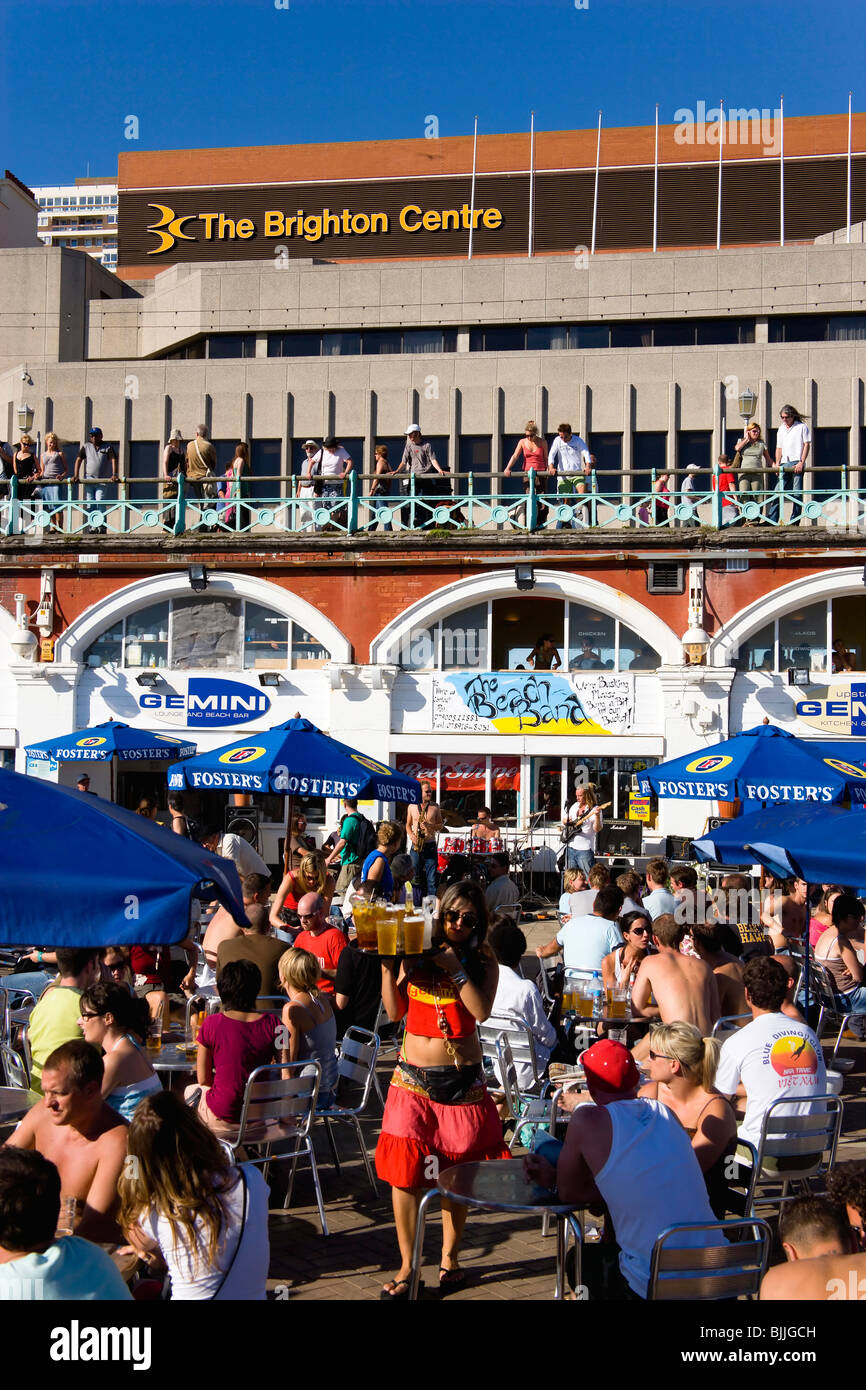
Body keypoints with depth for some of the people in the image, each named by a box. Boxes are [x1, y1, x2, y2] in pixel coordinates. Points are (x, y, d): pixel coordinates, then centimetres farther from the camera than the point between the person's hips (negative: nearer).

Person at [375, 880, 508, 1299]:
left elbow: (481, 1011, -16)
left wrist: (455, 966, -17)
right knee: (405, 1171, -1)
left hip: (462, 1079, -1)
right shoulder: (416, 955, 2)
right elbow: (395, 1012, -1)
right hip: (413, 1076, 1)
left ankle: (450, 1258, 26)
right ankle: (406, 1266, 10)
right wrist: (388, 967, -11)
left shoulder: (483, 962, 0)